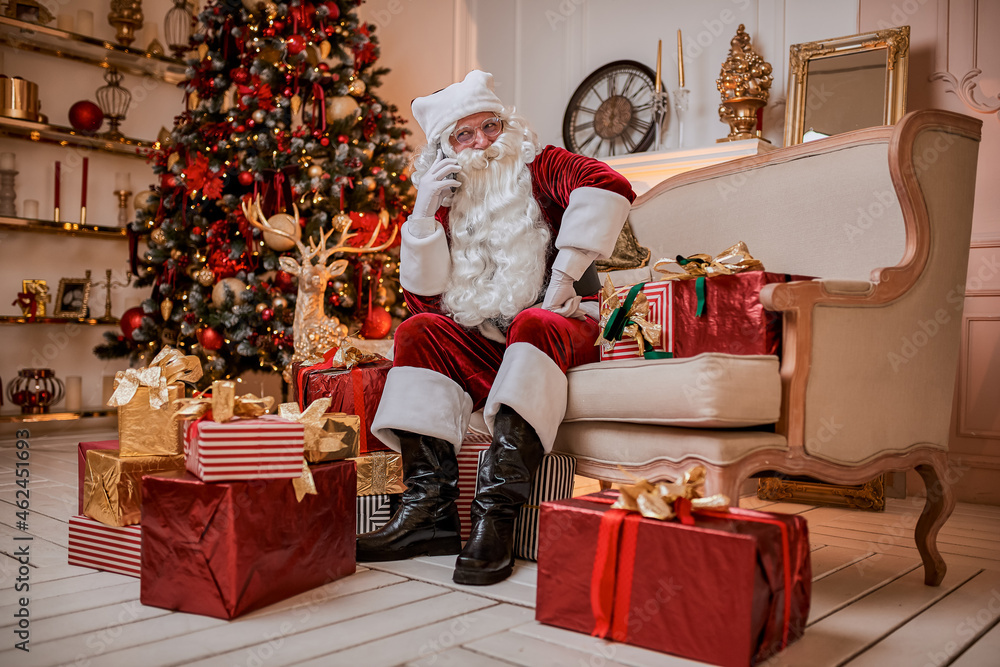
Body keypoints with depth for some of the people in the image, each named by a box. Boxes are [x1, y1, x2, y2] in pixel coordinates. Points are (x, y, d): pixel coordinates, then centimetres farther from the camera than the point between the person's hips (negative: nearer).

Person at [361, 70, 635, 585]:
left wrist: (562, 277, -22)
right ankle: (429, 509, -28)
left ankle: (495, 514, -42)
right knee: (419, 329, -19)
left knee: (534, 324, -35)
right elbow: (422, 297, 1)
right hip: (483, 342, 4)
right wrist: (423, 211, -7)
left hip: (559, 326, -4)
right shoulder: (448, 200, 13)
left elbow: (609, 186, -19)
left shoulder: (538, 167, 4)